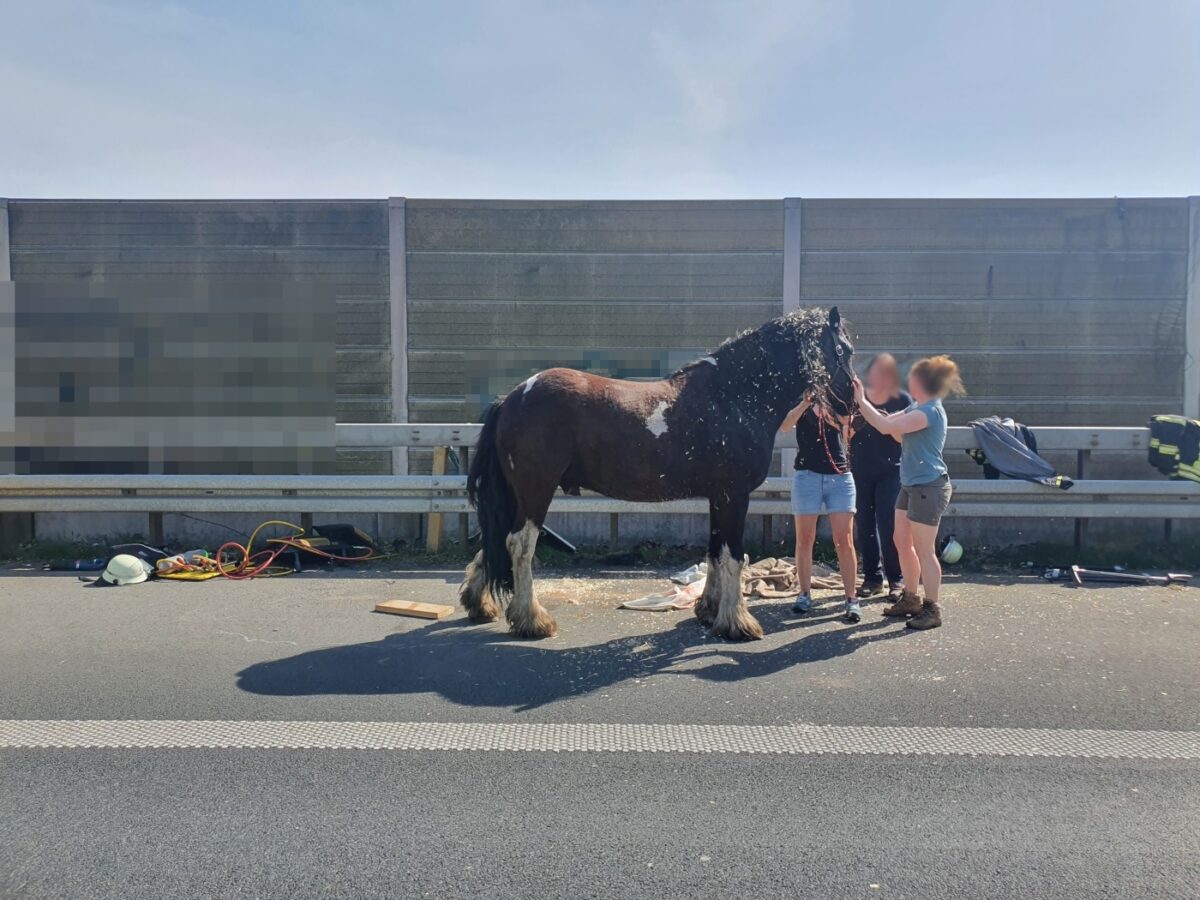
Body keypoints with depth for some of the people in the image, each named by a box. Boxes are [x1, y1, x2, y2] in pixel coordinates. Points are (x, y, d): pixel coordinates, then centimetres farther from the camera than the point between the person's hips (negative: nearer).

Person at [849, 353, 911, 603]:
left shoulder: (902, 400, 0)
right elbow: (845, 434, 10)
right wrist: (851, 426, -12)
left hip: (890, 471, -2)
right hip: (860, 471, 2)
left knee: (888, 526, -6)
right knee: (864, 525, 5)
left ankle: (897, 579, 6)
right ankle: (872, 577, 16)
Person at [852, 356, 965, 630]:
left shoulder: (930, 411, -20)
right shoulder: (916, 408, 11)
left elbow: (886, 427, -25)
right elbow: (888, 422, 12)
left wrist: (861, 401, -18)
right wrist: (861, 401, 5)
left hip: (928, 487, -10)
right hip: (910, 485, 10)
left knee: (924, 550, -2)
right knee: (902, 542, 16)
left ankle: (932, 609, 9)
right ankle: (910, 599, 28)